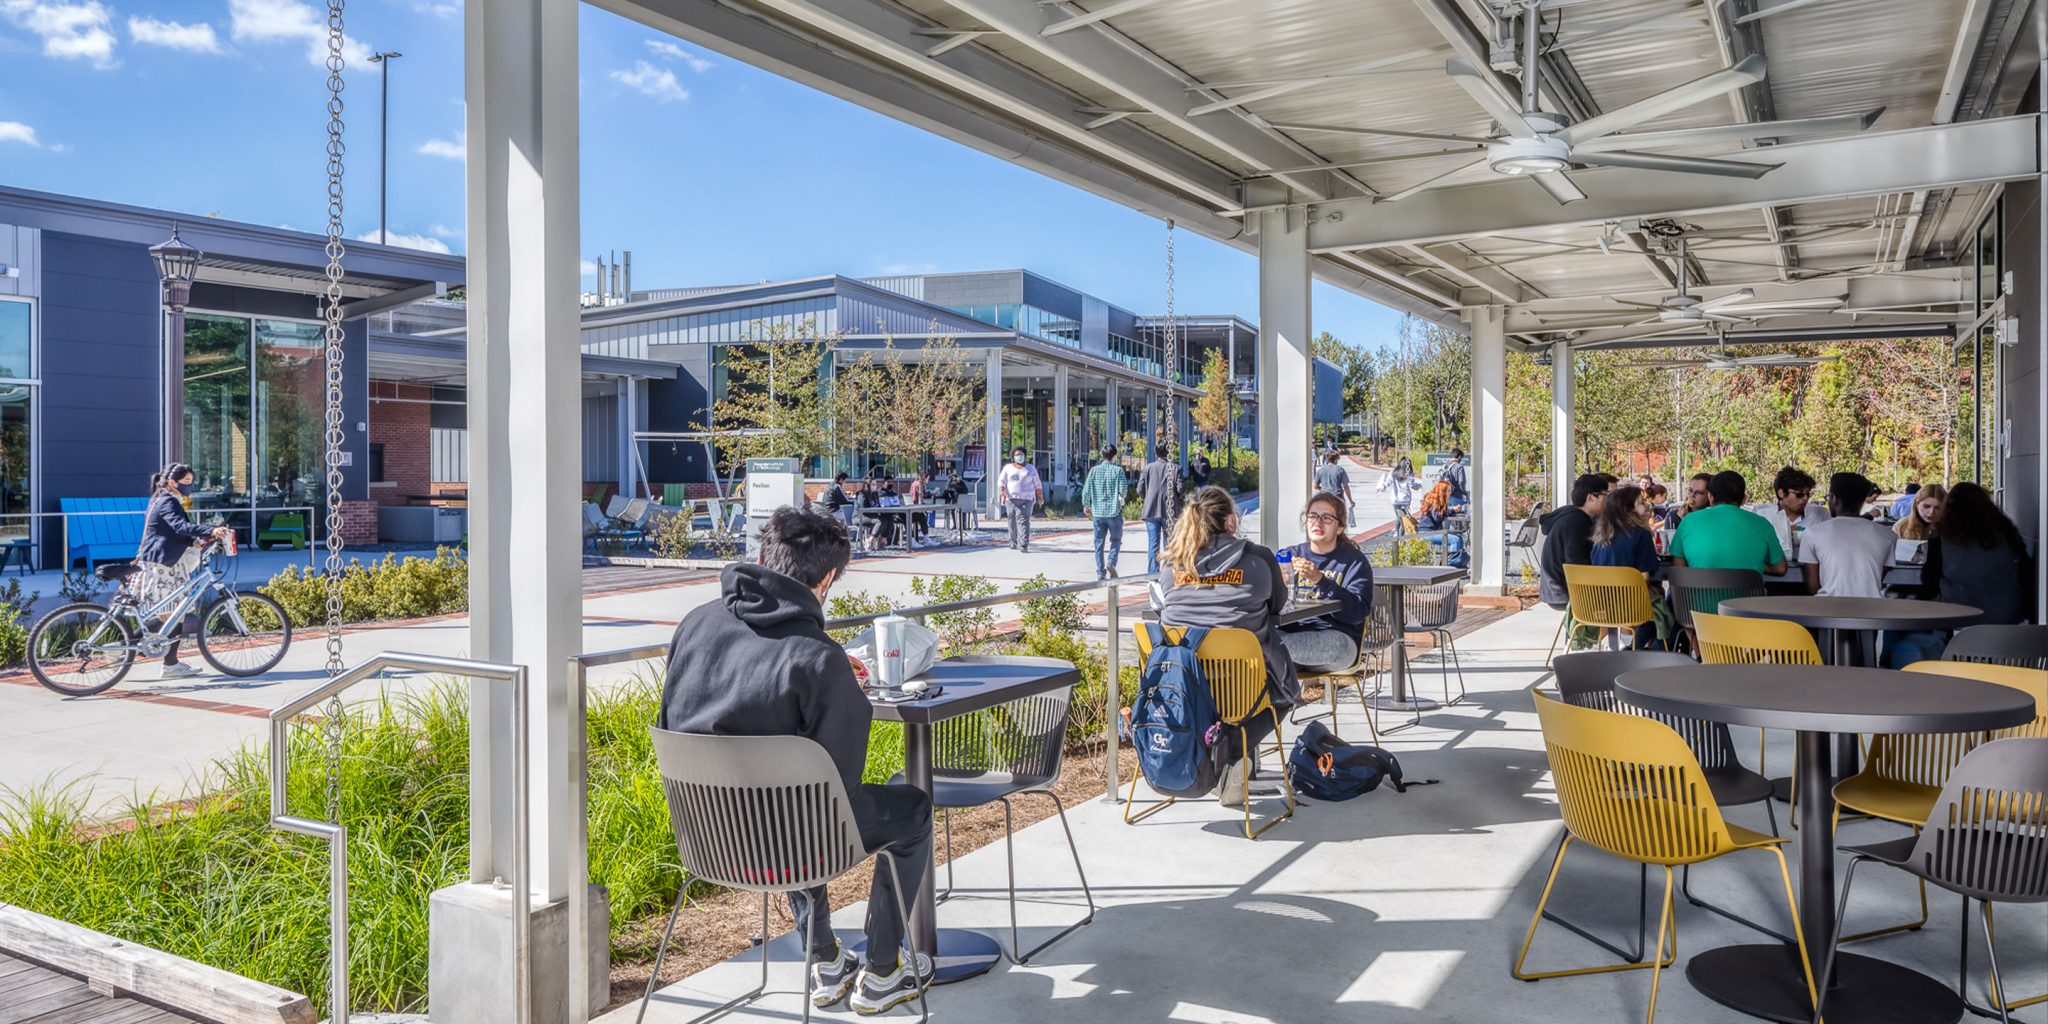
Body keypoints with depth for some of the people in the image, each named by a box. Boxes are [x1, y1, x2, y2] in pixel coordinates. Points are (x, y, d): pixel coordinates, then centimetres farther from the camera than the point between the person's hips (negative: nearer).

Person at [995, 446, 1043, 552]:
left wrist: (1040, 497, 9)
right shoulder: (1008, 468, 9)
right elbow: (1001, 481, 3)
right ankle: (1014, 542, 19)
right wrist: (1001, 491, -15)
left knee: (1023, 521, -13)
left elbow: (1037, 484, 14)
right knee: (1013, 521, 2)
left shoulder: (1031, 468, 12)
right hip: (1011, 499, 1)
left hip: (1026, 499, -1)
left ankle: (1023, 545, -21)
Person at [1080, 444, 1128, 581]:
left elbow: (1086, 491, -1)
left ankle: (1100, 572, 6)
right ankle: (1111, 562, -9)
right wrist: (1122, 498, 12)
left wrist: (1086, 505, 16)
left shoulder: (1094, 470, 1)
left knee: (1098, 542, 8)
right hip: (1114, 512, -2)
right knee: (1116, 540, 13)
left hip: (1098, 512, 2)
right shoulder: (1118, 470, -6)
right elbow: (1123, 490, -12)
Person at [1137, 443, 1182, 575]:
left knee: (1153, 543, 3)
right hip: (1169, 511, 0)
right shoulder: (1174, 469, -5)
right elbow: (1180, 489, -9)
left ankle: (1152, 573, 0)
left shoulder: (1148, 468, -2)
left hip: (1151, 510, 0)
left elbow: (1140, 489, -3)